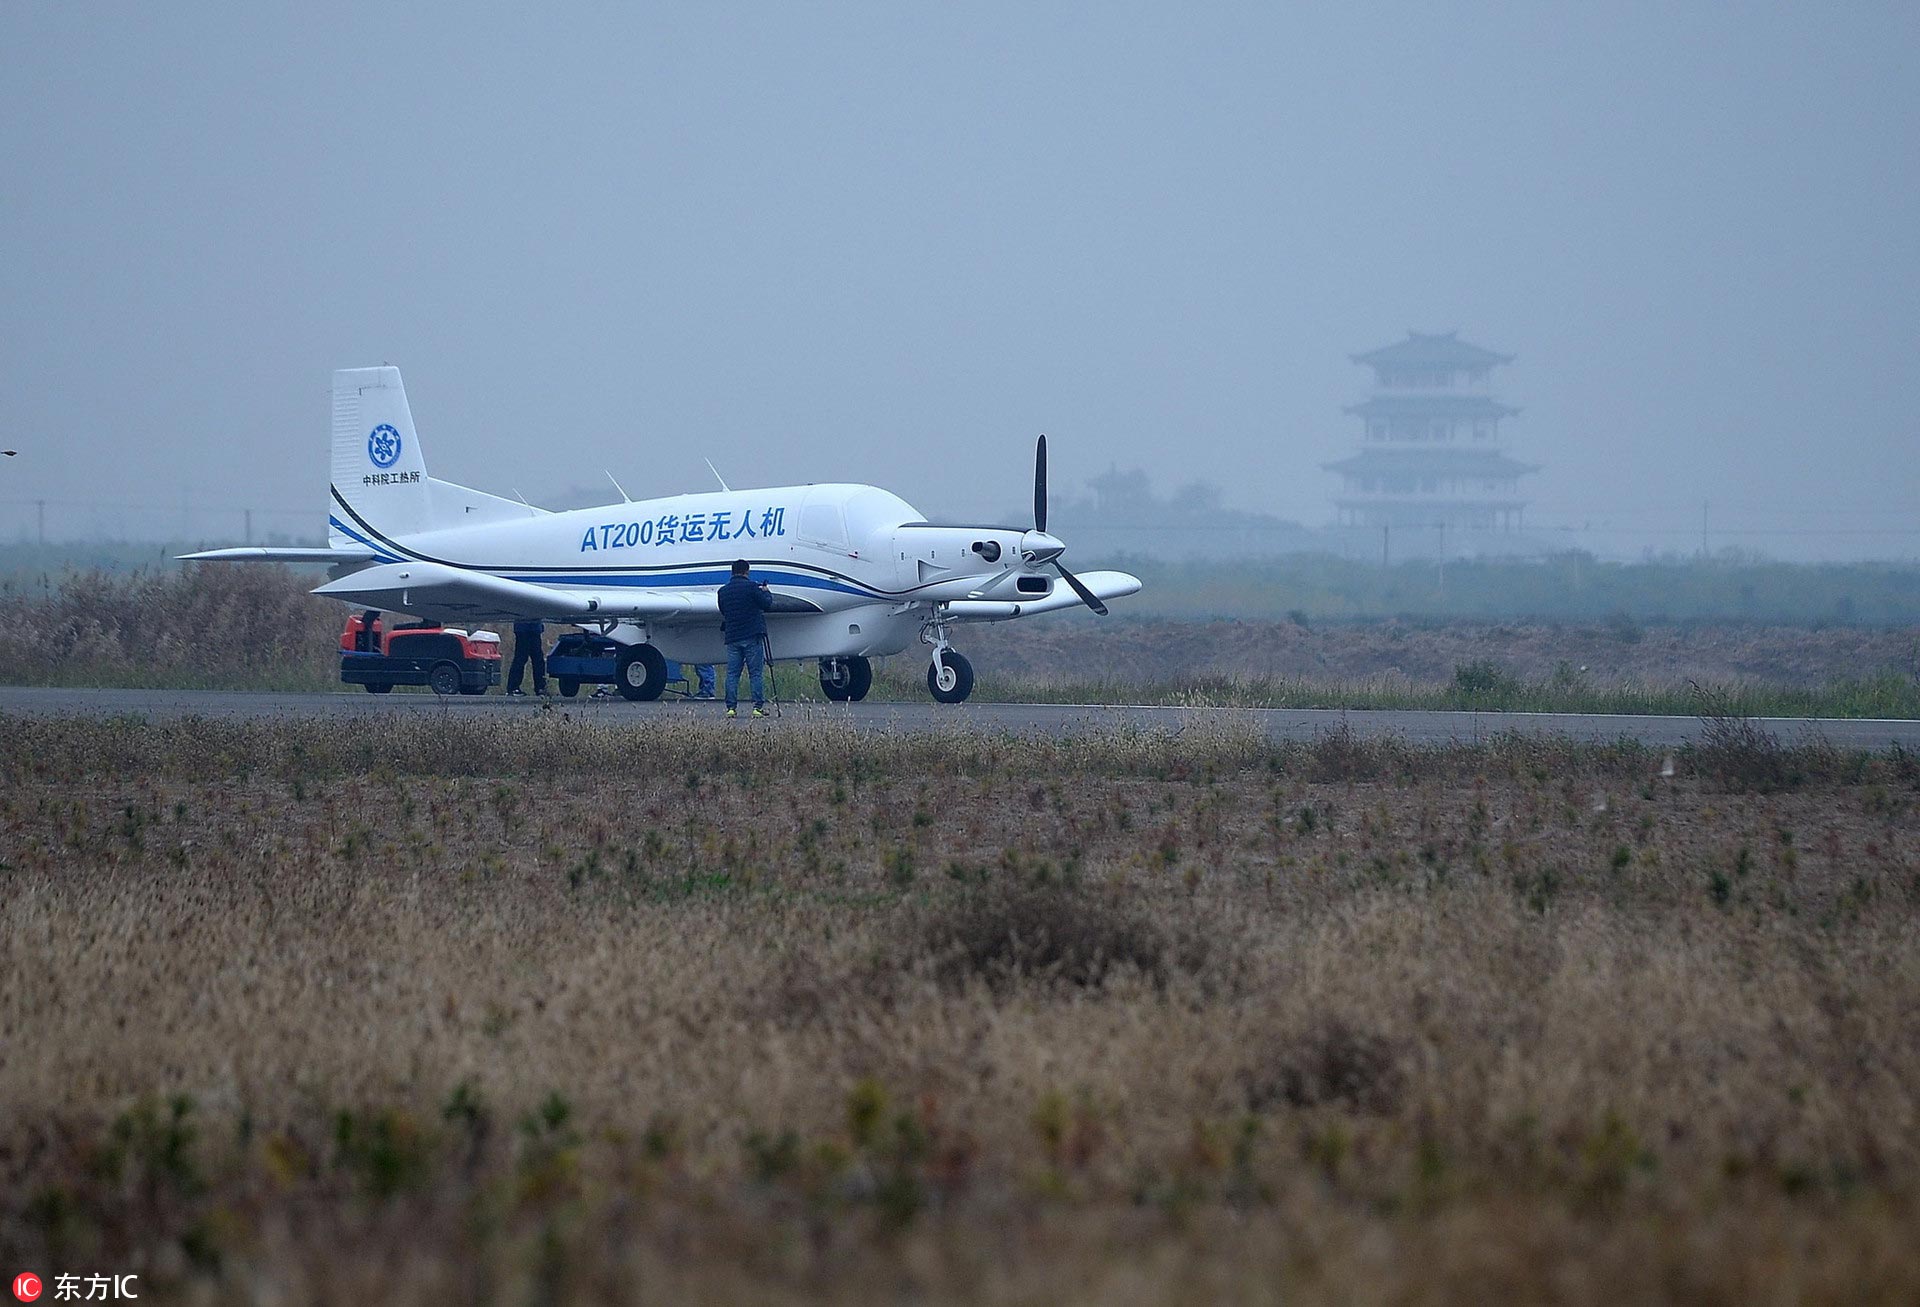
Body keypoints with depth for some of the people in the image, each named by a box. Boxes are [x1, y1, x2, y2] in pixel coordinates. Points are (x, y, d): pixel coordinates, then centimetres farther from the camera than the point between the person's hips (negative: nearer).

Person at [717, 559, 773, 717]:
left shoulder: (723, 591, 9)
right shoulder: (751, 587, -7)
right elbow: (766, 604, -3)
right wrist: (766, 592, 15)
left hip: (732, 638, 4)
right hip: (752, 637, -4)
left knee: (732, 674, 5)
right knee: (756, 674, 0)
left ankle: (731, 708, 1)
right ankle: (758, 707, -4)